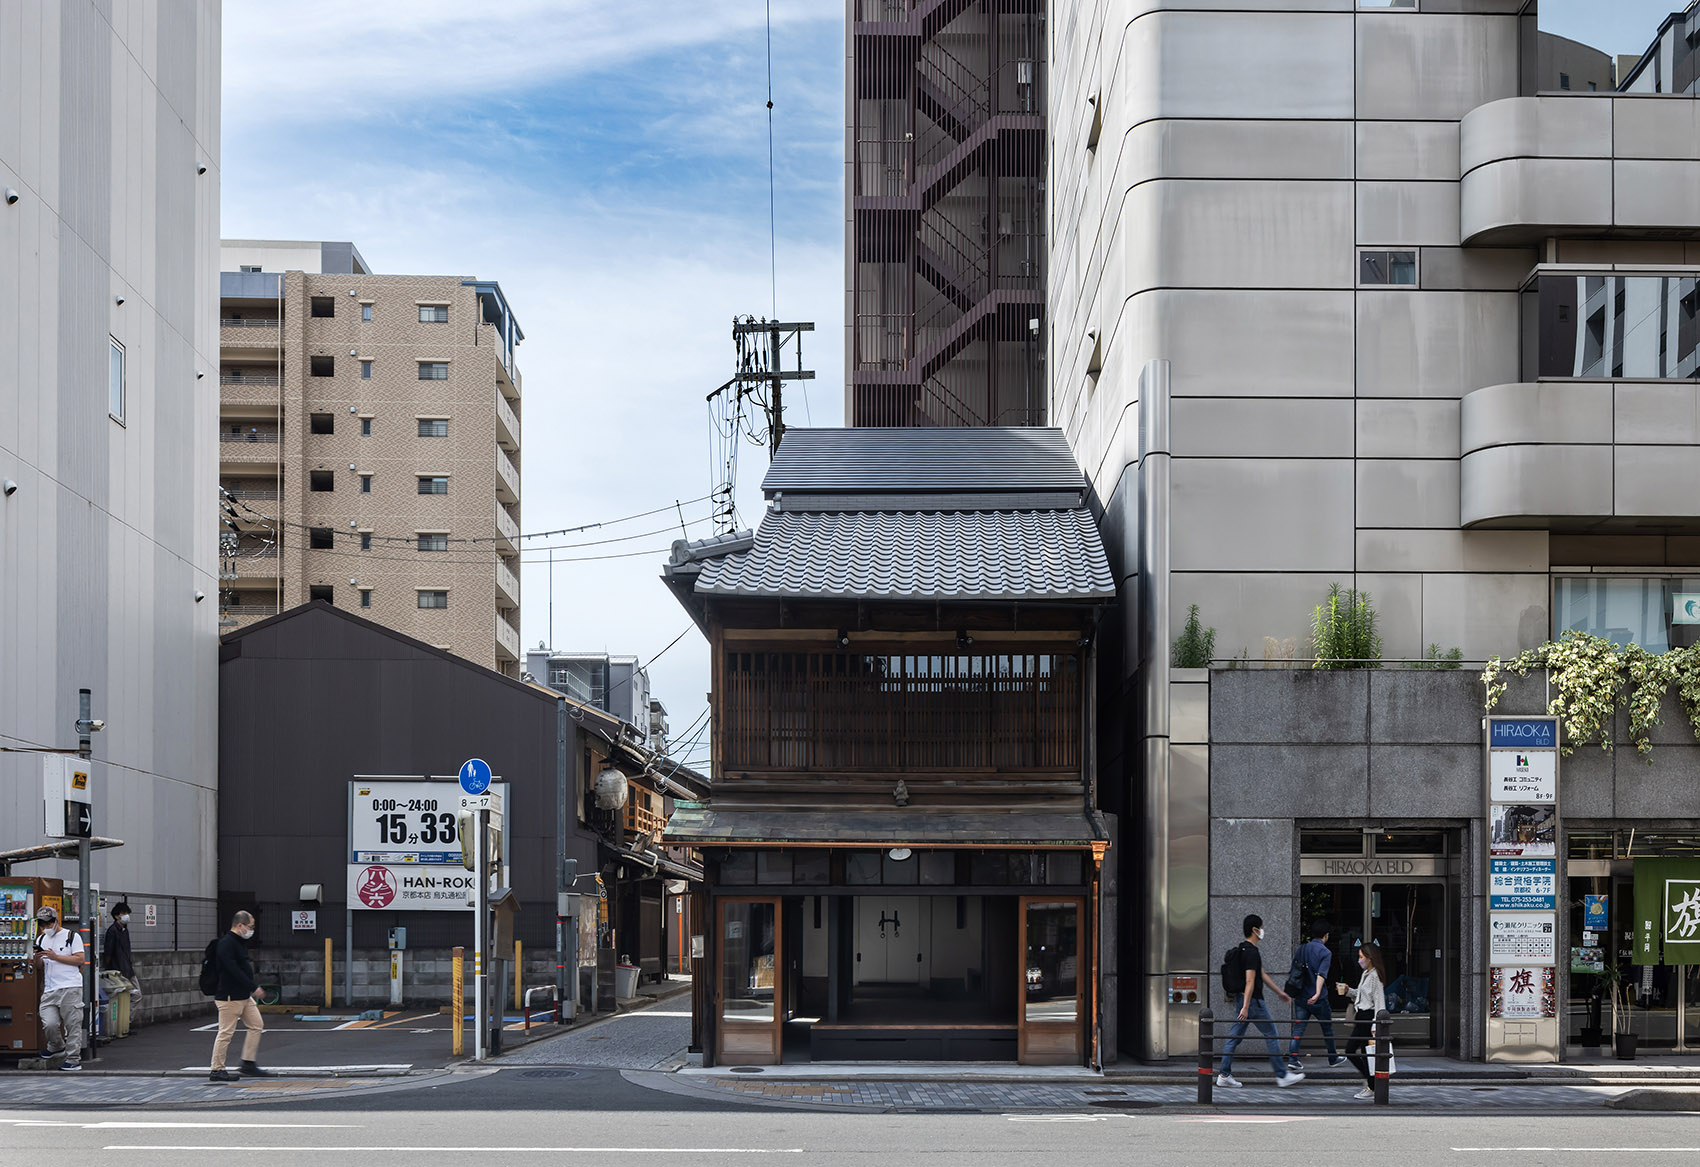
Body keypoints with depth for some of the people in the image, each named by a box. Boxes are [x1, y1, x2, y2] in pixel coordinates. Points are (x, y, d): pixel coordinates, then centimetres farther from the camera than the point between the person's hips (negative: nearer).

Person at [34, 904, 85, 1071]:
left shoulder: (71, 936, 2)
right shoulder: (41, 939, 18)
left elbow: (79, 959, -7)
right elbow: (40, 966, 21)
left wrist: (55, 957, -11)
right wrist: (37, 957, -2)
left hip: (71, 988, -4)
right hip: (49, 990, 4)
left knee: (72, 1025, -5)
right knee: (49, 1024, -8)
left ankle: (73, 1059, 1)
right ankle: (56, 1046, 21)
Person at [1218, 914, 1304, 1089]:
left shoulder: (1242, 949, 15)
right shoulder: (1252, 953, -18)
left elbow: (1262, 974, 24)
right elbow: (1250, 981, -23)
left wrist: (1279, 992, 29)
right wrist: (1245, 1007, -28)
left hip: (1243, 999, 10)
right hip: (1253, 1001, -10)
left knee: (1234, 1037, 8)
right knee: (1272, 1036, 0)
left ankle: (1224, 1075, 7)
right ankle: (1282, 1075, 6)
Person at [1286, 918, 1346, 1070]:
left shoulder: (1301, 949, 7)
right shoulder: (1325, 952, -10)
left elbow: (1293, 971, 11)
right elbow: (1321, 974, -22)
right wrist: (1317, 994, -32)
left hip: (1300, 997, 4)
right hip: (1319, 1000, -4)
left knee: (1298, 1028, 1)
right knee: (1327, 1027, 13)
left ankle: (1292, 1059, -12)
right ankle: (1333, 1058, 27)